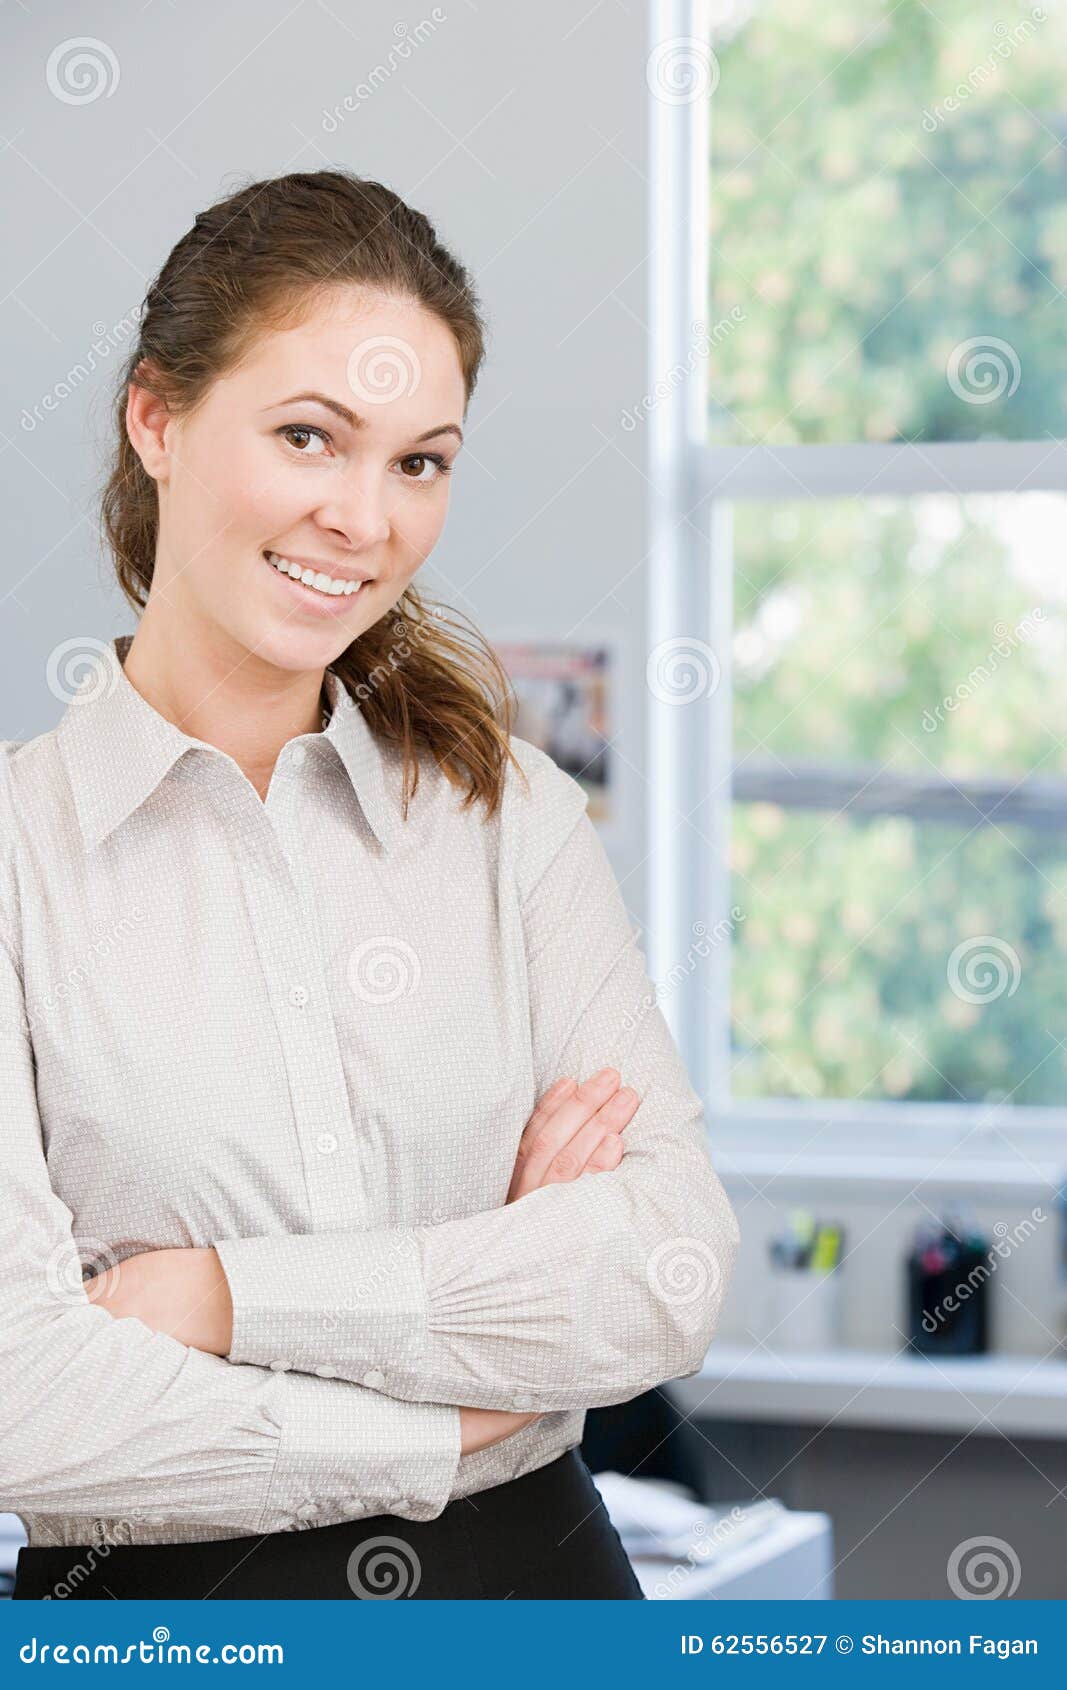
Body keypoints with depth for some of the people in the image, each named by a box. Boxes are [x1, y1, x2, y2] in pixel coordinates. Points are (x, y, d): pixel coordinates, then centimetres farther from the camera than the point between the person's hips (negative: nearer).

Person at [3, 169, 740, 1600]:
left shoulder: (514, 812, 1)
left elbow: (675, 1275, -10)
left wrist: (229, 1296, -17)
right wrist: (439, 1427, -13)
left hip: (532, 1570, 2)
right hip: (155, 1600, -2)